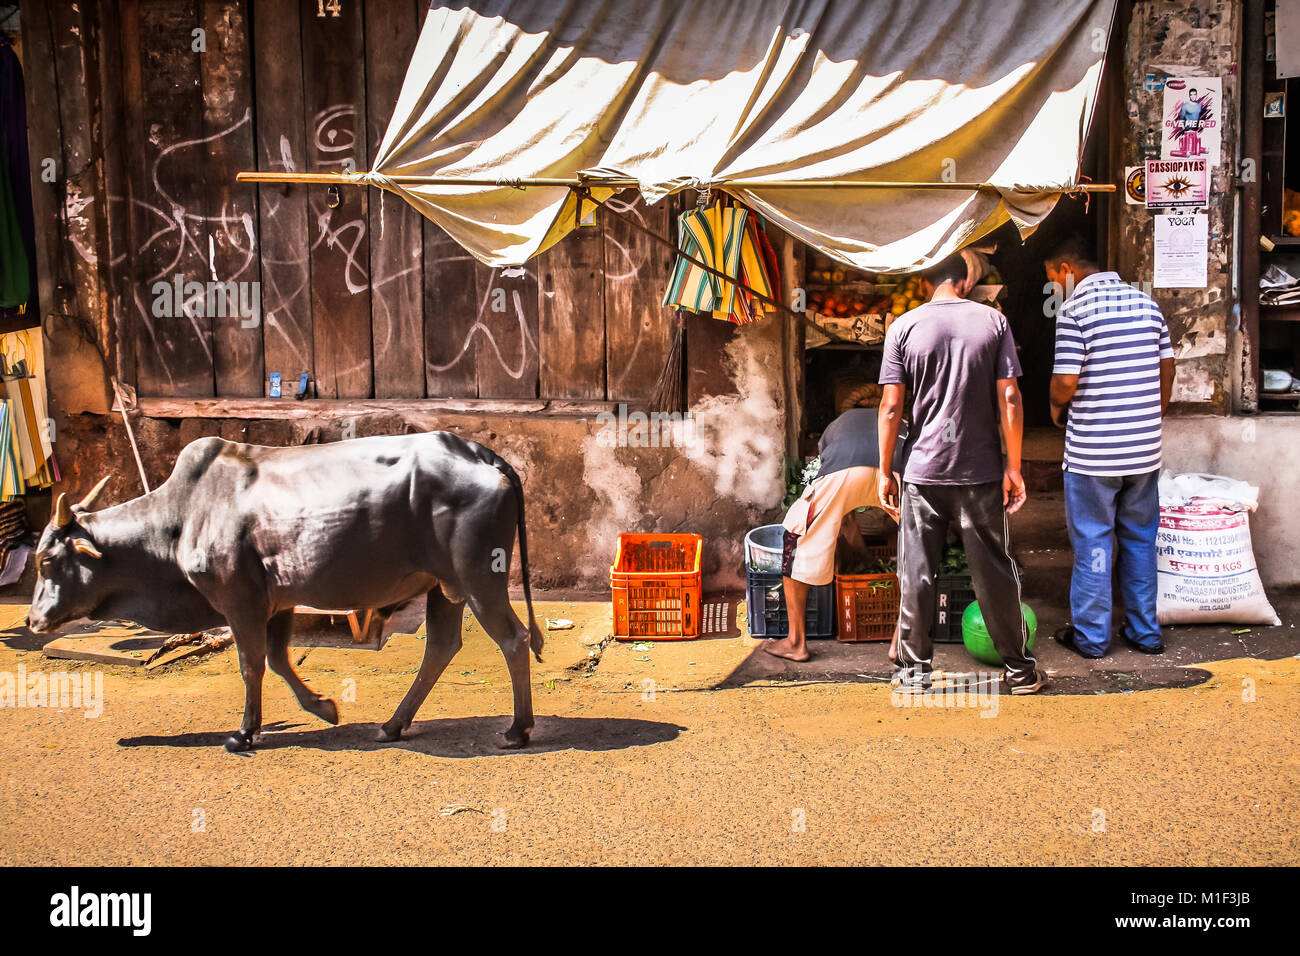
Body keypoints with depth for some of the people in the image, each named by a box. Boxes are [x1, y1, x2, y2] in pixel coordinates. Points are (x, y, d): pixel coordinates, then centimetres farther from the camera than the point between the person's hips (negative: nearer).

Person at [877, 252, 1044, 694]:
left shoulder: (904, 327, -2)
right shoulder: (993, 321, 0)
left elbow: (891, 407, -5)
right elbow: (1009, 400, -4)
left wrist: (884, 470, 3)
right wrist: (1013, 467, 1)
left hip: (923, 471, 0)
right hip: (981, 471, 1)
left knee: (917, 574, 7)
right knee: (995, 574, 8)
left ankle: (914, 670, 13)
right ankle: (1020, 670, 17)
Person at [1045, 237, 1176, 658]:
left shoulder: (1074, 309, -12)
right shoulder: (1145, 303, 7)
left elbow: (1066, 382, -18)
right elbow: (1167, 369, 10)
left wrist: (1057, 409, 3)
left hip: (1092, 450, -6)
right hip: (1145, 448, 6)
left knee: (1092, 541, 5)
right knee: (1140, 537, 16)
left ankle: (1091, 636, 13)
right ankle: (1145, 632, 22)